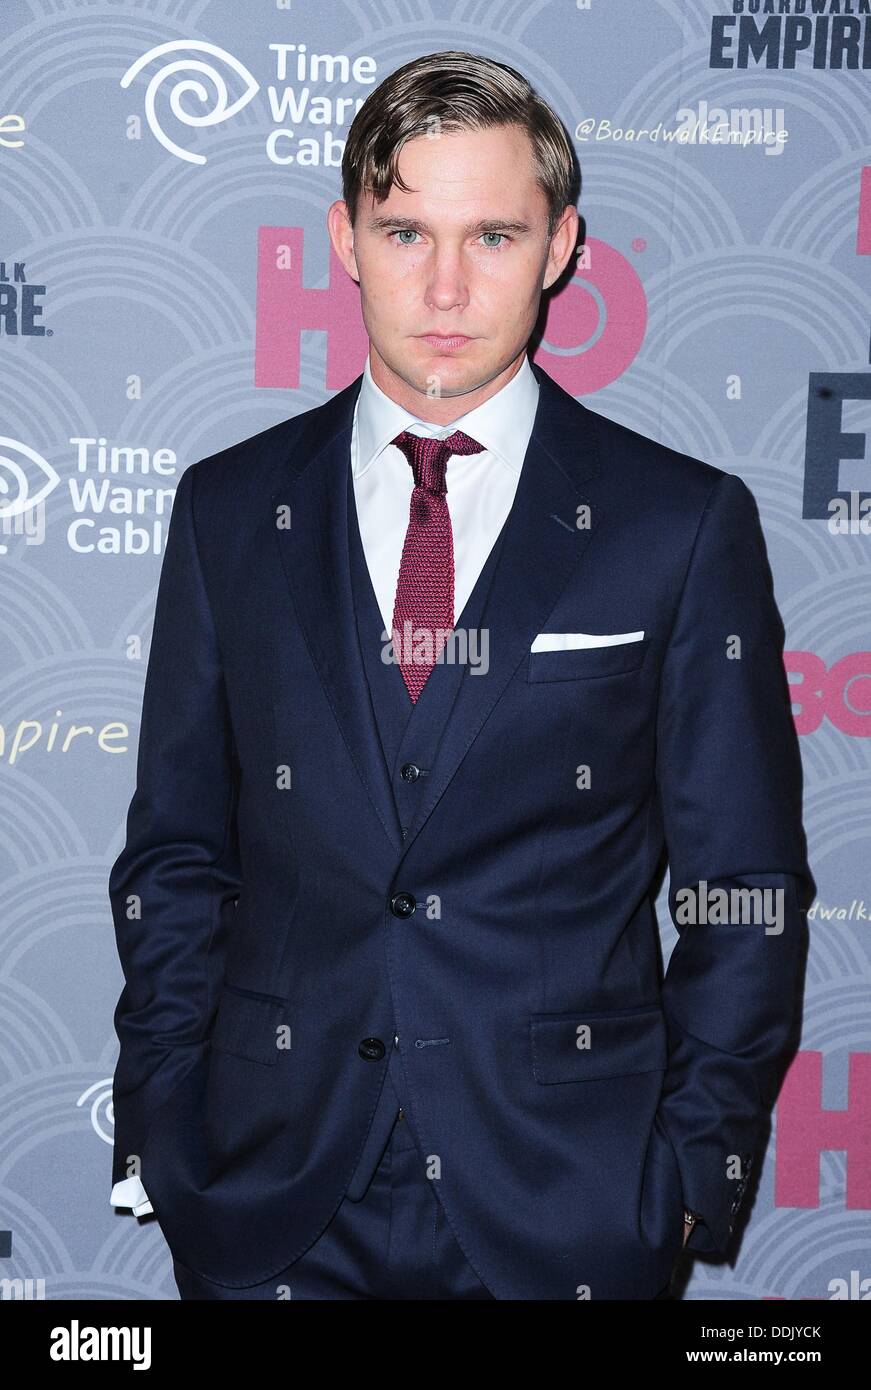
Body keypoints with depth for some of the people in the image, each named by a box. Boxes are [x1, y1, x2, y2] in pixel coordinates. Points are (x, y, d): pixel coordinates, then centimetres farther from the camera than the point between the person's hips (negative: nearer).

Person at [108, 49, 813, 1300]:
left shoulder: (687, 525, -3)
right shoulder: (230, 509, 3)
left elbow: (745, 896, 0)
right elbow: (174, 857, 6)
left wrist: (695, 1175, -4)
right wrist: (163, 1147, 1)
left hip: (568, 1206, -1)